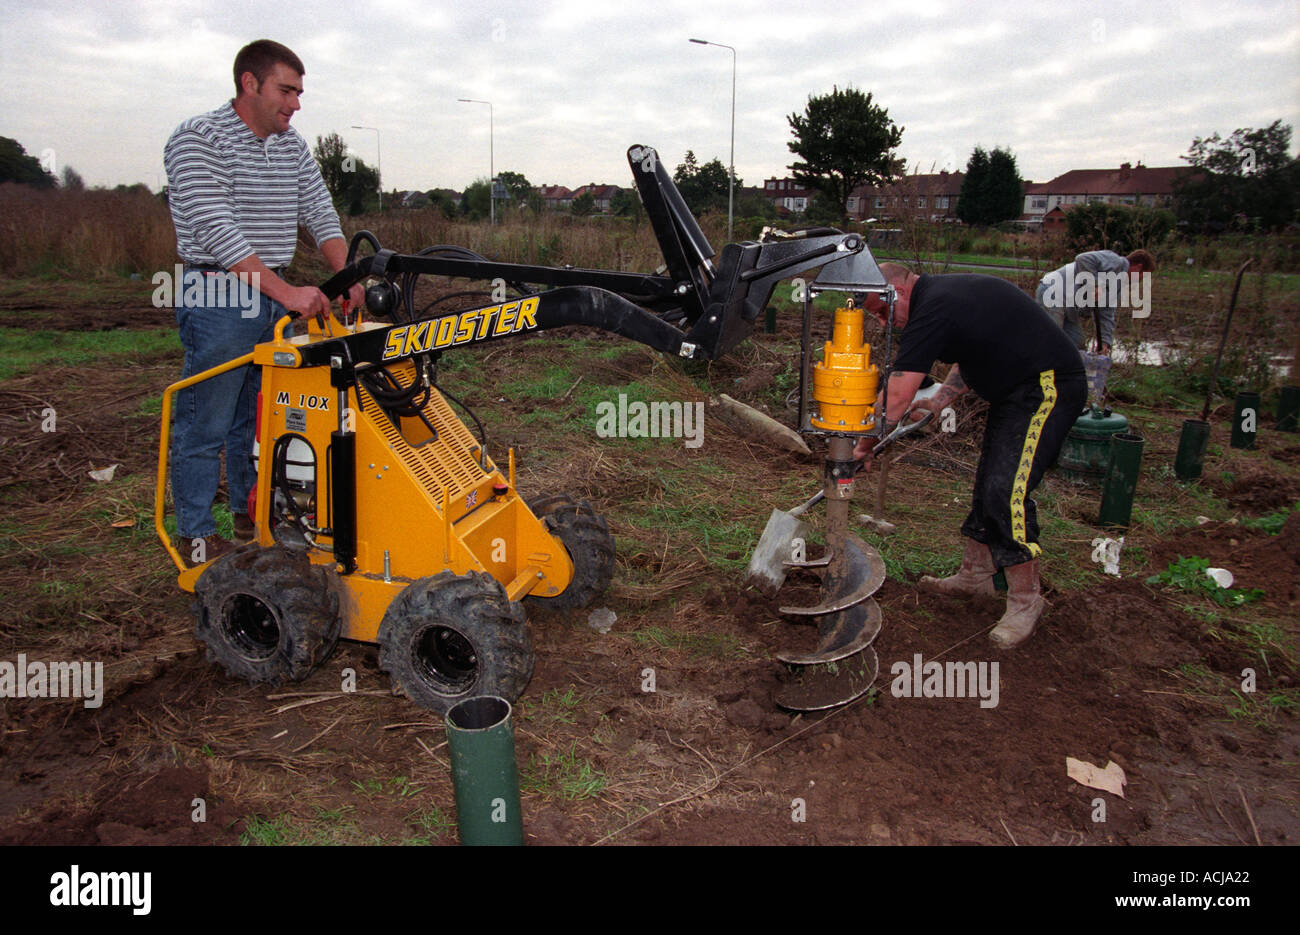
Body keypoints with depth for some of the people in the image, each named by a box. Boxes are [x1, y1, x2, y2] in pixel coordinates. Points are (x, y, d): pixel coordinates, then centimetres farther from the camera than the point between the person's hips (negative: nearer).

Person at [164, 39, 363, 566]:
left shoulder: (292, 147, 11)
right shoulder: (197, 139, -12)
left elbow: (321, 215, 9)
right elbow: (216, 231, -22)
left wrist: (346, 276, -8)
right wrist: (286, 292, -28)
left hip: (274, 298, 7)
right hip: (219, 300, -7)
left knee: (257, 417, 17)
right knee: (205, 425, 1)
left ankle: (251, 514, 31)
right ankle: (197, 536, 12)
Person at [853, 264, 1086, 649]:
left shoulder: (932, 310, -19)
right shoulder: (946, 293, 12)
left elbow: (896, 399, -18)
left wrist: (865, 444, -6)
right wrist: (938, 402, 14)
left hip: (1047, 387, -11)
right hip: (1017, 388, 11)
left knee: (1006, 491, -14)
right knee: (988, 483, 16)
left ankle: (1026, 601, -4)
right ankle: (975, 575, 28)